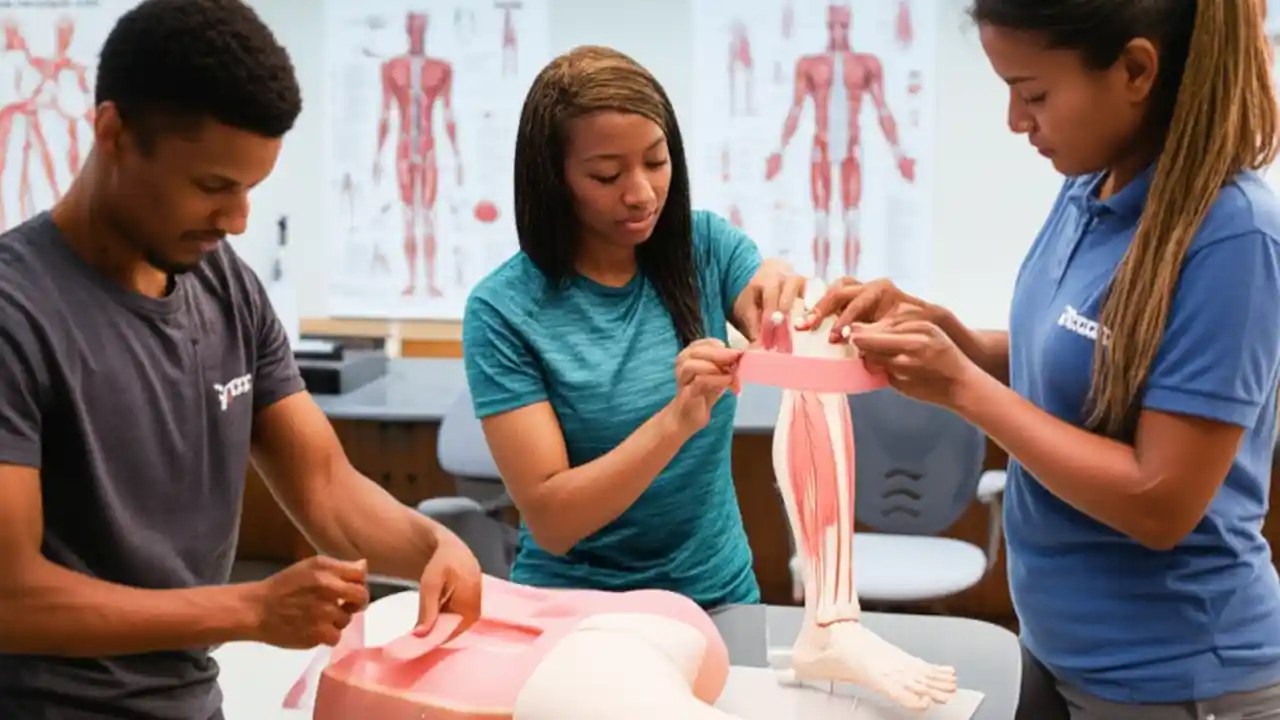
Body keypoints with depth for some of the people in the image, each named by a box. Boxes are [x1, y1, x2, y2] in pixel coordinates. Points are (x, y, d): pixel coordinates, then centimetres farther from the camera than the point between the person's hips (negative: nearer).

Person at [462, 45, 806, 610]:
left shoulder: (708, 247, -1)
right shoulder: (503, 309, -10)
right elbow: (549, 520, -13)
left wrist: (797, 306, -29)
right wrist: (677, 420, -26)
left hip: (718, 595, 2)